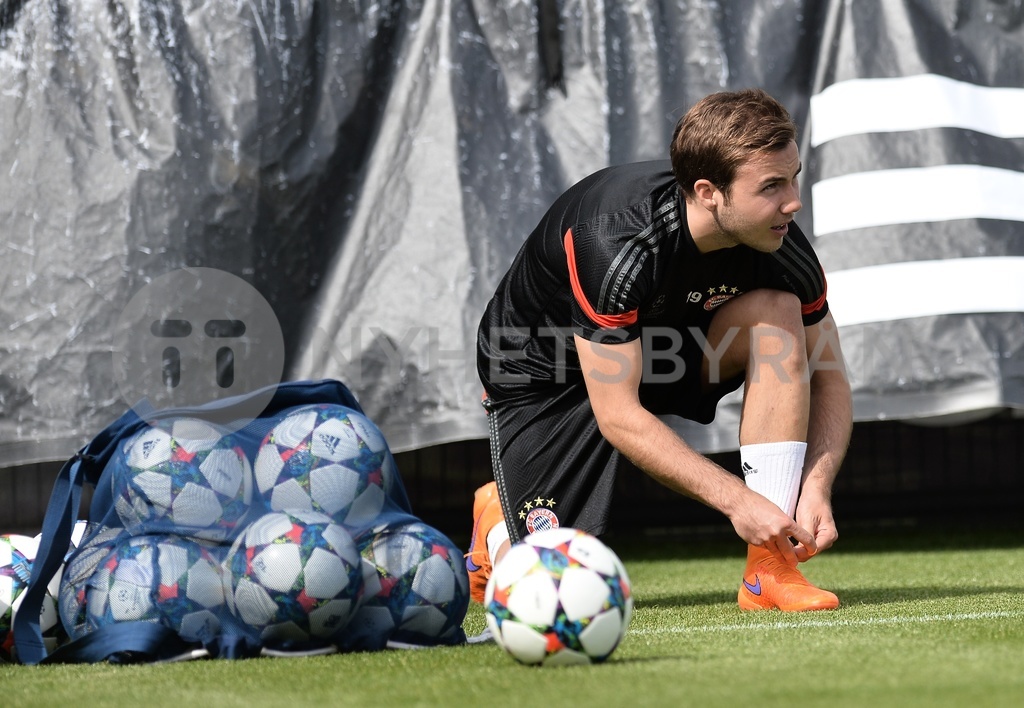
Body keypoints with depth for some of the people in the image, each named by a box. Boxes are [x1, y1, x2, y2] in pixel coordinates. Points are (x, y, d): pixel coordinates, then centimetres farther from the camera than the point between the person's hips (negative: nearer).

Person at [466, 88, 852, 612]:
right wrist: (736, 499, -37)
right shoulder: (613, 242, -37)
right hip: (545, 374, -5)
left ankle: (770, 567, -22)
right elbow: (618, 415, -34)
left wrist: (815, 487, -26)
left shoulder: (780, 244, -21)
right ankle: (501, 519, 21)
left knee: (777, 312, -26)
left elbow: (828, 376, -9)